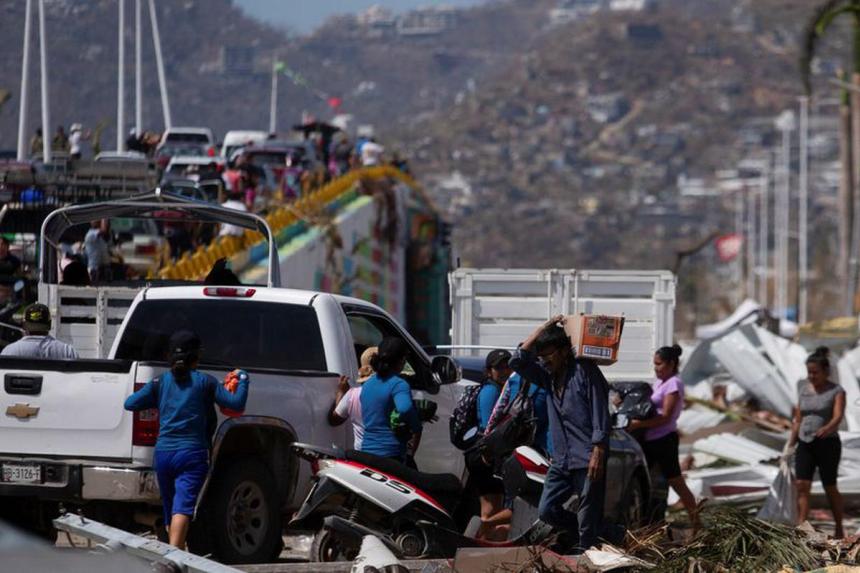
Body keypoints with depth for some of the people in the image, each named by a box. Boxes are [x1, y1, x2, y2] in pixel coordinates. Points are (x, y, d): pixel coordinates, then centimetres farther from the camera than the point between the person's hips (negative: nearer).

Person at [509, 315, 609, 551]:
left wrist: (598, 454, -18)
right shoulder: (549, 375, 14)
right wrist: (542, 329, 0)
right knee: (547, 511, 7)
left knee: (588, 521, -6)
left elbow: (600, 415, -12)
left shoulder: (585, 371, -7)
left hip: (587, 460, -8)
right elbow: (518, 361, 5)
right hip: (562, 460, 8)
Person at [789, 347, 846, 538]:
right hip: (805, 444, 4)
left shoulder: (836, 391, -6)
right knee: (802, 486, -9)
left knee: (830, 488, 3)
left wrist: (827, 429, -42)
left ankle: (839, 530, 18)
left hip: (827, 444, -4)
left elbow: (838, 417, -21)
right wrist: (790, 446, 12)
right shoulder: (804, 389, 10)